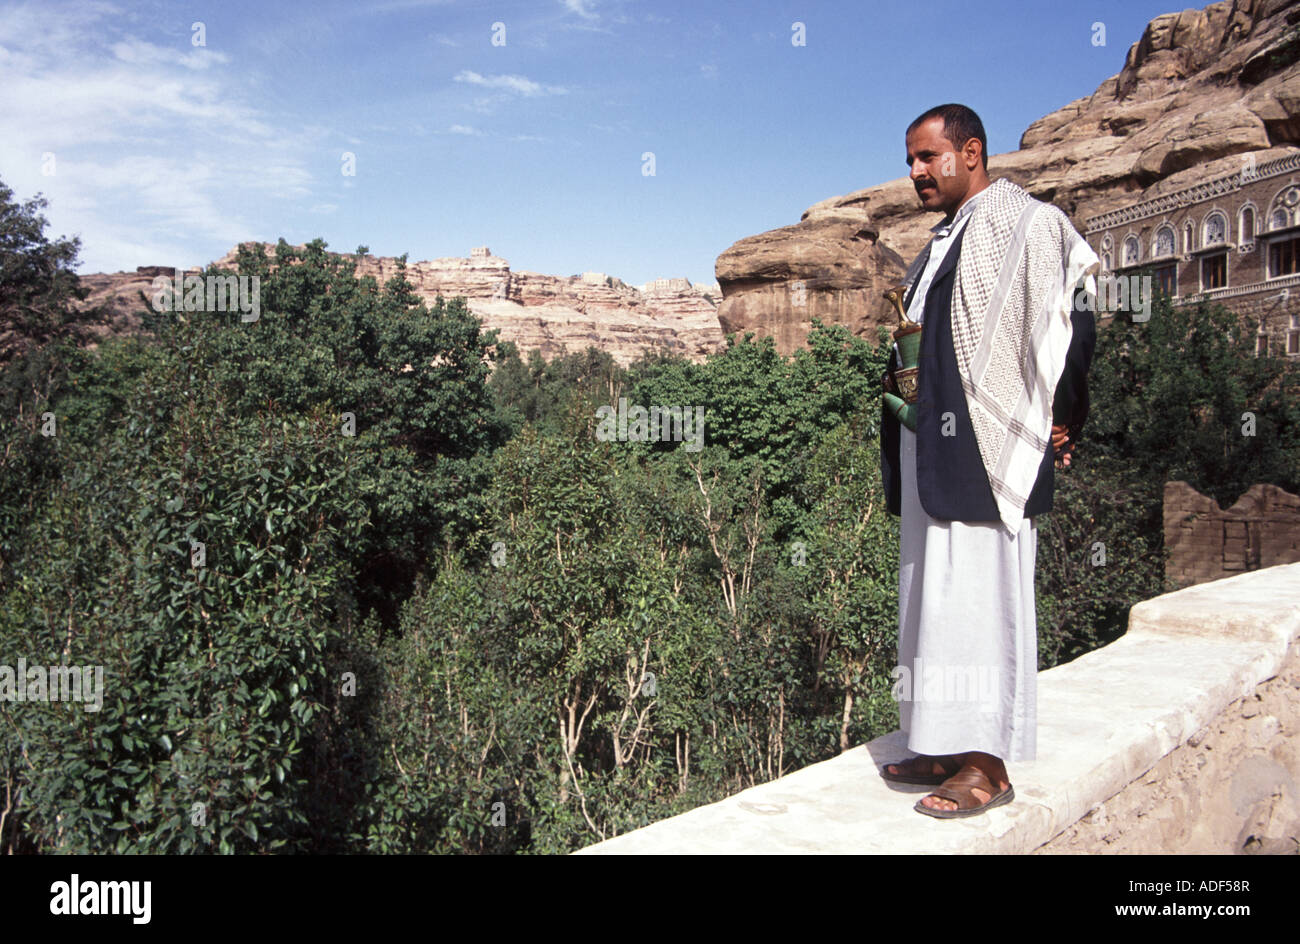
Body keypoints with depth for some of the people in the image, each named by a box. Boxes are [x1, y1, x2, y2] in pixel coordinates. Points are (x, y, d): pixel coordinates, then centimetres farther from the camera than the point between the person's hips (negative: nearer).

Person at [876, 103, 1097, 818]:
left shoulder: (1022, 223, -7)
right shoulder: (945, 242, 21)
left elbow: (1071, 325, -14)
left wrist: (1057, 426, -11)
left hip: (986, 450, -9)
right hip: (934, 454, 9)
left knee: (975, 594, -7)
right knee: (934, 594, 10)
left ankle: (989, 766, 3)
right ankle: (948, 748, 20)